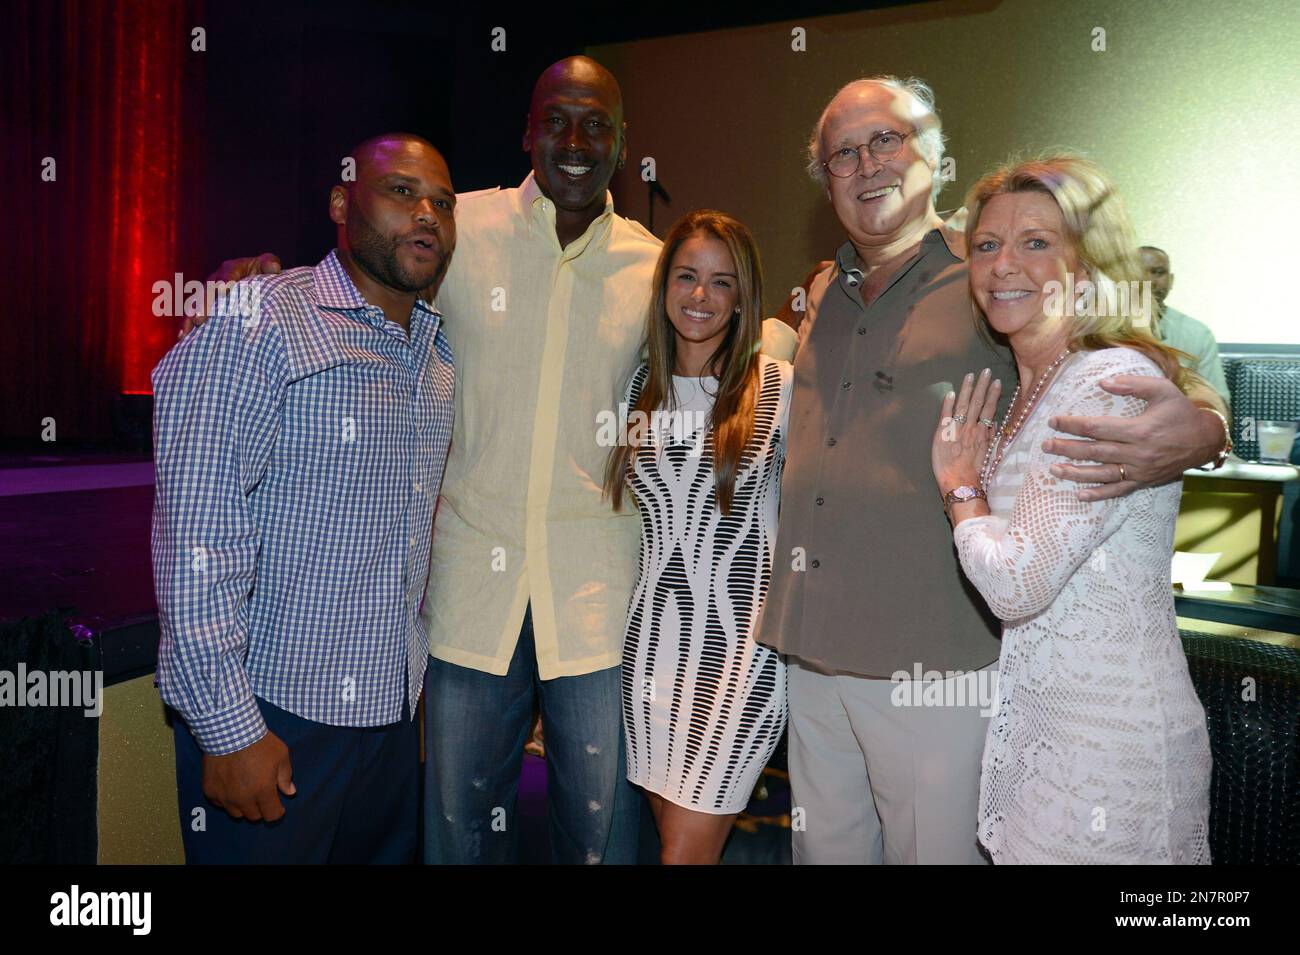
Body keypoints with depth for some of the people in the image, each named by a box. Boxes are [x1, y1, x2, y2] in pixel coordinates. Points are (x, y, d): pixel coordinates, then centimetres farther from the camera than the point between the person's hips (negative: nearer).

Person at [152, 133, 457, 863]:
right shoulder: (256, 326, -13)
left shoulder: (440, 351, 9)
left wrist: (414, 681, 14)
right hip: (265, 718, -6)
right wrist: (229, 729, -17)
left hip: (391, 713, 7)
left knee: (390, 852, 18)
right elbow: (198, 538, -17)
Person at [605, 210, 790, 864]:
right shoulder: (639, 387, 8)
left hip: (742, 639, -4)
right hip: (654, 632, 4)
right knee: (674, 834, 15)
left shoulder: (781, 388, -4)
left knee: (686, 850, -3)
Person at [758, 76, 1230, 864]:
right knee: (825, 848, 19)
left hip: (939, 662, -5)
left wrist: (1197, 429, -27)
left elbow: (1170, 349, -6)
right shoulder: (820, 298, 13)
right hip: (814, 652, 6)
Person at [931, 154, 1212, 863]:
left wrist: (959, 483, -9)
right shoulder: (1022, 391, 8)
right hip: (1031, 724, 8)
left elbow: (1018, 582, -24)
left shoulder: (1117, 382, -19)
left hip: (1107, 747, -8)